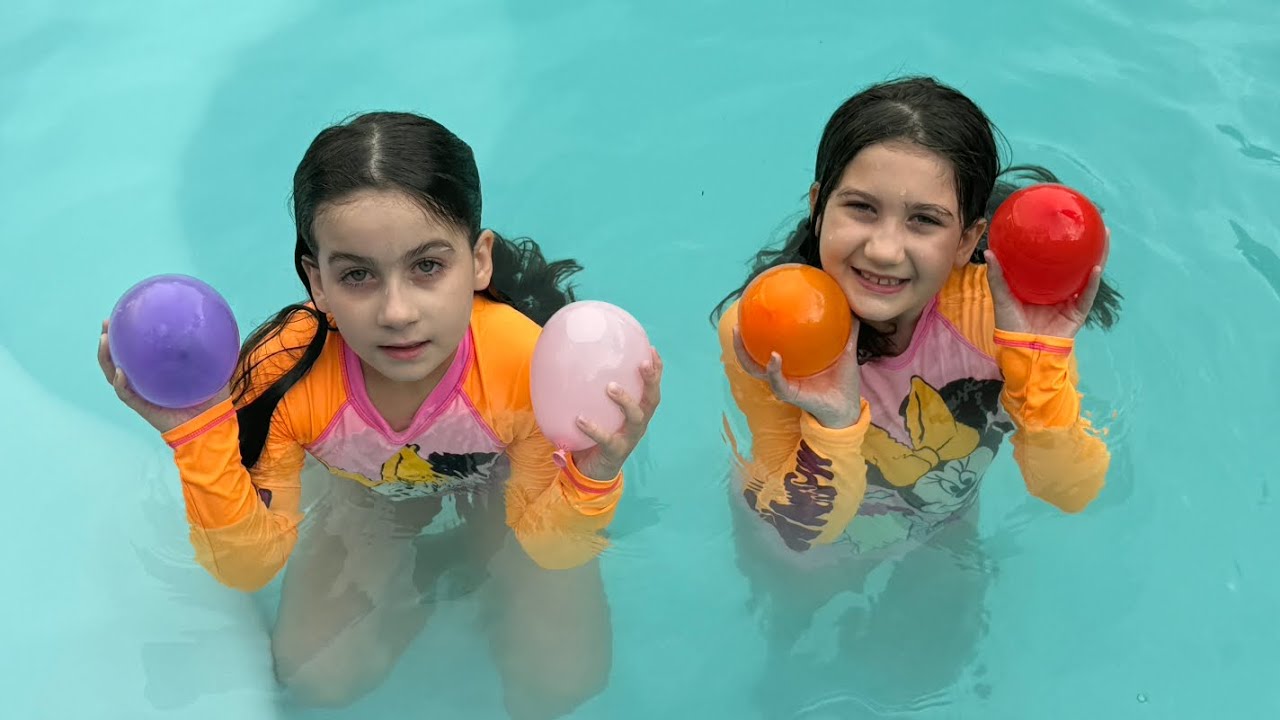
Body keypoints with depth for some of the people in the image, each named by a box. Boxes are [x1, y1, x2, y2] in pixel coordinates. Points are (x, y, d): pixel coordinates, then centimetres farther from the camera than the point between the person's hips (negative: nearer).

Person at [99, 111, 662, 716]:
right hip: (373, 511, 1)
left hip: (504, 506, -1)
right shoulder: (282, 376, -35)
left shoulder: (531, 367, -39)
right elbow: (249, 568, -24)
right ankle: (419, 596, 18)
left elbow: (551, 550, -23)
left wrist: (592, 476, -47)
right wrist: (198, 439, -41)